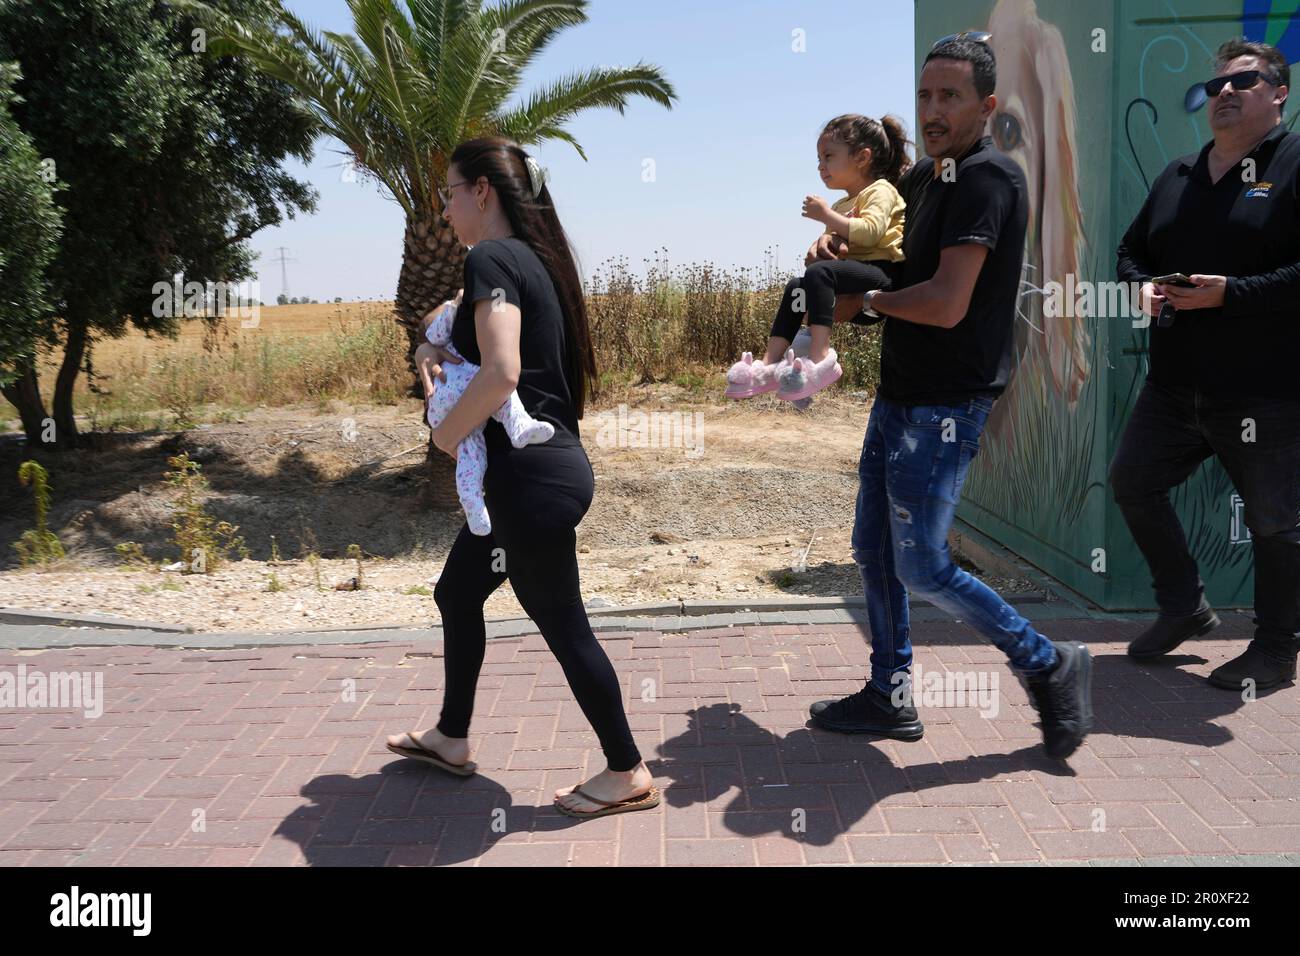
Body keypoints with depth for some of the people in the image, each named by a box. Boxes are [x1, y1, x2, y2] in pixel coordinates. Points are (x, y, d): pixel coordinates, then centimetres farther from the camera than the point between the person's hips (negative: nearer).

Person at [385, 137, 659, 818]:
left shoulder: (490, 258, -15)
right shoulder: (534, 257, 14)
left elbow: (501, 373, -29)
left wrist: (447, 431, -13)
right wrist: (436, 352, 5)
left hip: (531, 475, -10)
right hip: (548, 463, 10)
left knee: (561, 624, 2)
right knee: (457, 593, 21)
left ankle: (628, 774, 16)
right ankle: (450, 739, 37)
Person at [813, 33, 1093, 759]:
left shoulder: (986, 178, -16)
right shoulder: (929, 177, 11)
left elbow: (947, 304, -26)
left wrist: (864, 300, -9)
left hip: (944, 408, -9)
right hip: (901, 395, 10)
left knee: (922, 568, -4)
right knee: (874, 550, 13)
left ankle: (1050, 667, 14)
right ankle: (891, 699, 26)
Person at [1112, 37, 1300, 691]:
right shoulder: (1178, 175, 15)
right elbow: (1133, 251, 22)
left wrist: (1232, 292, -23)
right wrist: (1141, 286, 0)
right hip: (1175, 385, 7)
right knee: (1132, 481, 10)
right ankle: (1184, 607, 29)